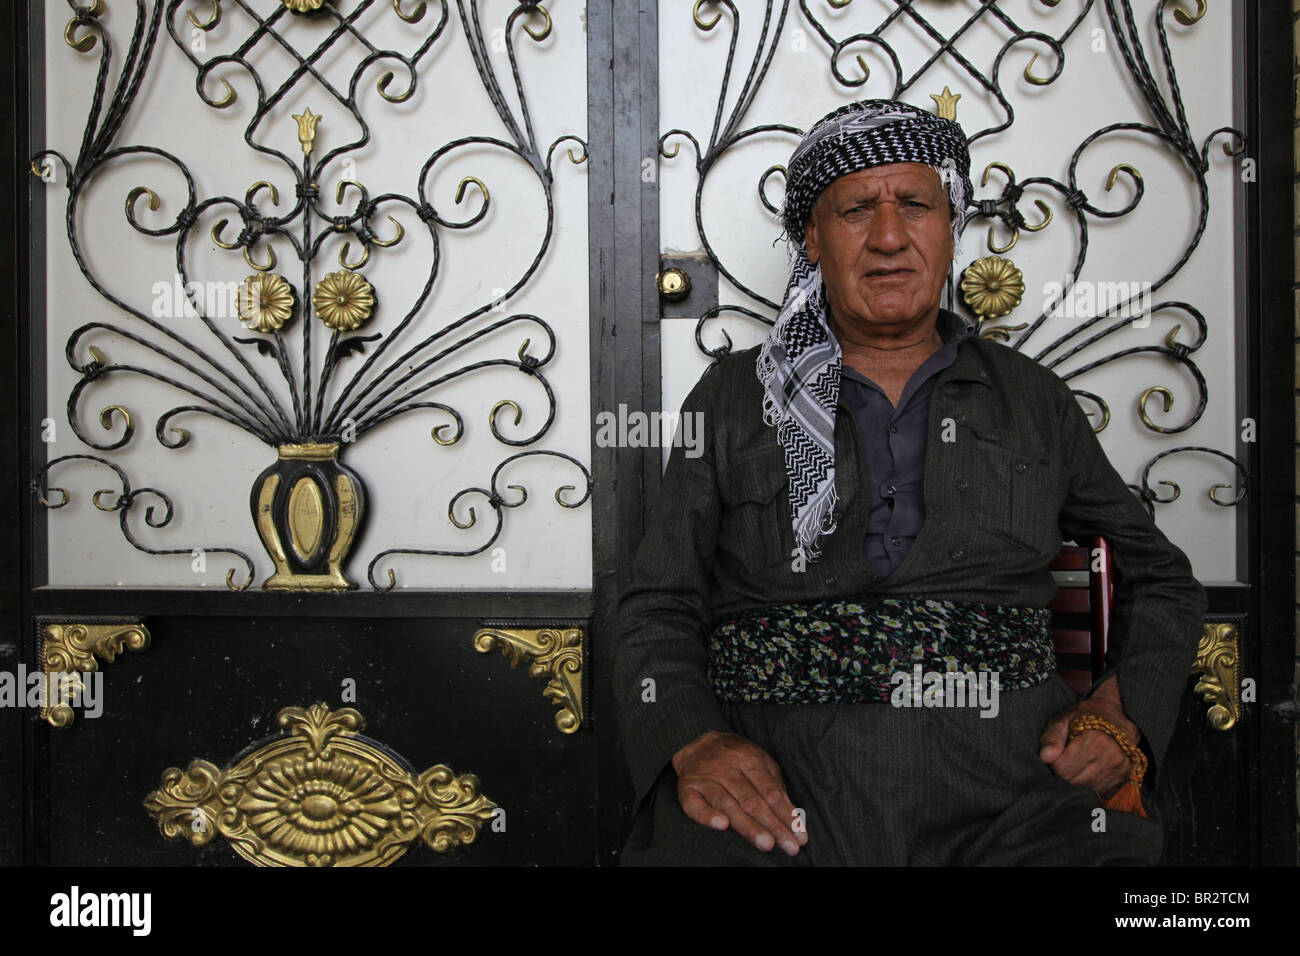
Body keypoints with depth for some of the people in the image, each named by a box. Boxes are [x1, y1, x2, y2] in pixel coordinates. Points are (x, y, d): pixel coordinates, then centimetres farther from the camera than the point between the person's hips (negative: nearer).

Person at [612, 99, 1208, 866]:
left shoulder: (1033, 400, 16)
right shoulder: (733, 399, 13)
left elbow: (1163, 580, 22)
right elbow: (658, 611, 9)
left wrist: (1125, 711, 2)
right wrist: (692, 742, -11)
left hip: (1006, 799, 2)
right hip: (773, 797, -1)